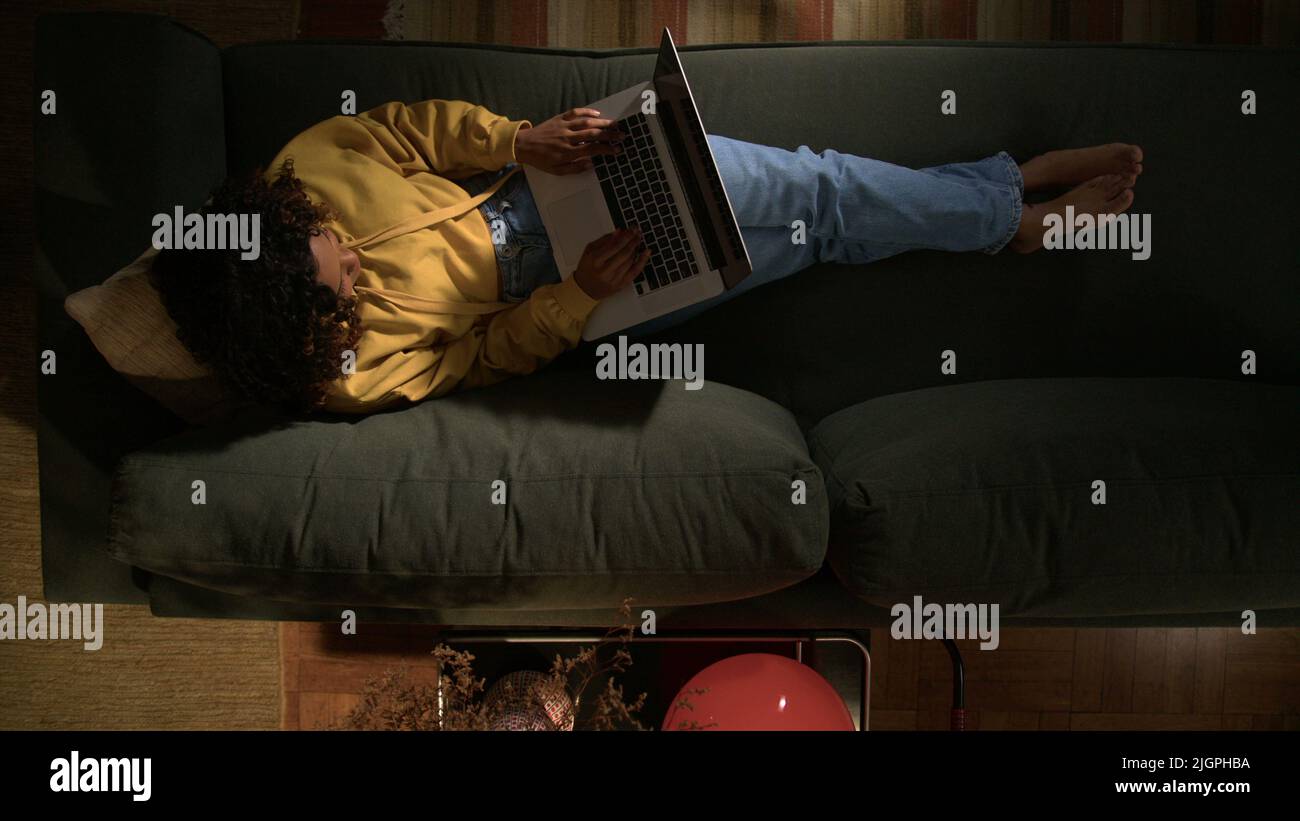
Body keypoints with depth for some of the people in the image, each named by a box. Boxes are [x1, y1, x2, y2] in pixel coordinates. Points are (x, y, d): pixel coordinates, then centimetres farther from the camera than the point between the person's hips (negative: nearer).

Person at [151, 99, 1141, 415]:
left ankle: (1018, 189, 18)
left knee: (815, 185, -1)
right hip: (581, 297, -5)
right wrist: (582, 295, -24)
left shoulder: (306, 167, -14)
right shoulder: (347, 373, -21)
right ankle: (1021, 224, 15)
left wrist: (523, 141, -20)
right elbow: (479, 355, -13)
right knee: (823, 220, -7)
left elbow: (418, 126, -4)